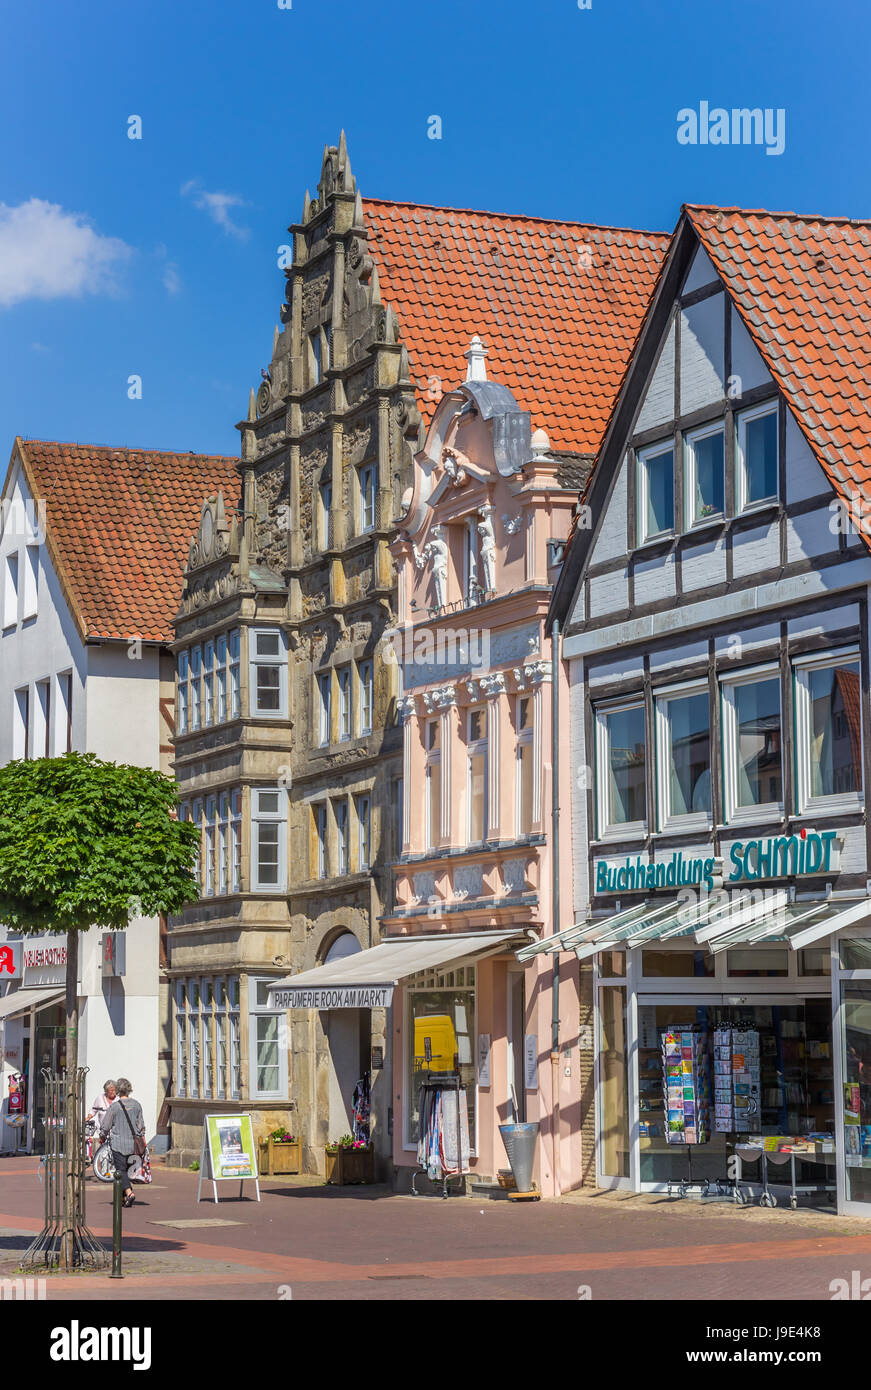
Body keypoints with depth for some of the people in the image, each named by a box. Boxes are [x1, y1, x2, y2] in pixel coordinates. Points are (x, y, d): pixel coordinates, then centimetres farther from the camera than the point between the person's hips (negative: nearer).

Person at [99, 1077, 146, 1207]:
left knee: (121, 1170, -4)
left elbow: (105, 1126, -4)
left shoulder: (114, 1106, -10)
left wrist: (102, 1137, 15)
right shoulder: (136, 1105, 3)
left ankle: (129, 1192, -24)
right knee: (127, 1170, 16)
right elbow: (141, 1126, 8)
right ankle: (124, 1196, 20)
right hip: (133, 1144, 5)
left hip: (118, 1143, -5)